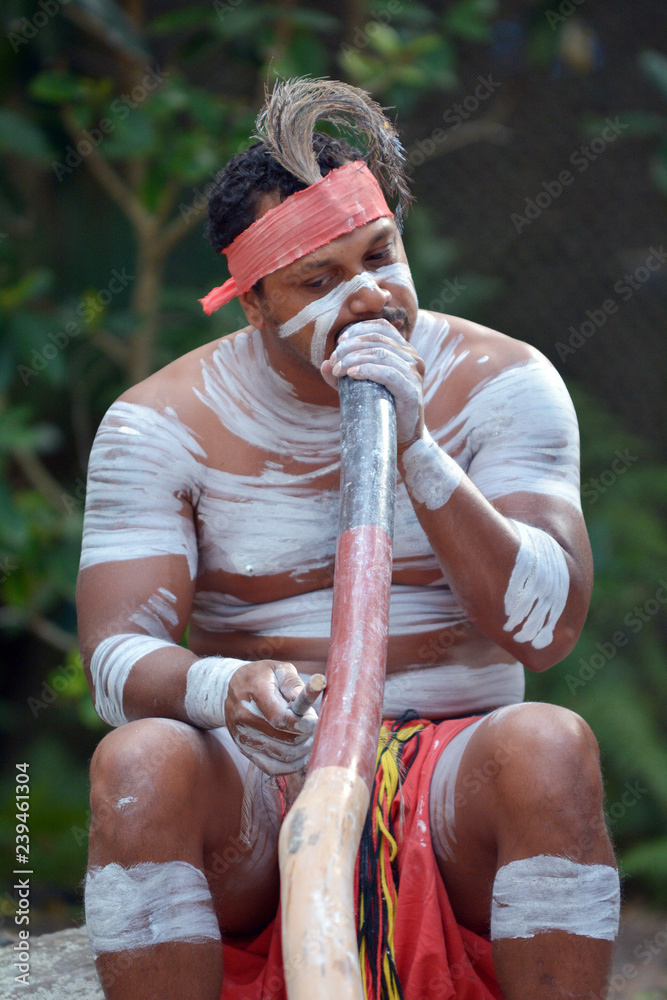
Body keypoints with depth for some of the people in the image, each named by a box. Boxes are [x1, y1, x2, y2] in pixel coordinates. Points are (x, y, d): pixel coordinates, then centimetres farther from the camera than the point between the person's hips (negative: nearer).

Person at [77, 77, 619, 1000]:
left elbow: (545, 630, -13)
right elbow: (117, 656, -11)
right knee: (139, 763, -31)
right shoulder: (160, 425, -1)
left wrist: (413, 446, -24)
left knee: (550, 748, -32)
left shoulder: (500, 384, -2)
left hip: (452, 781, 0)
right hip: (256, 793, 0)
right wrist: (224, 688, -35)